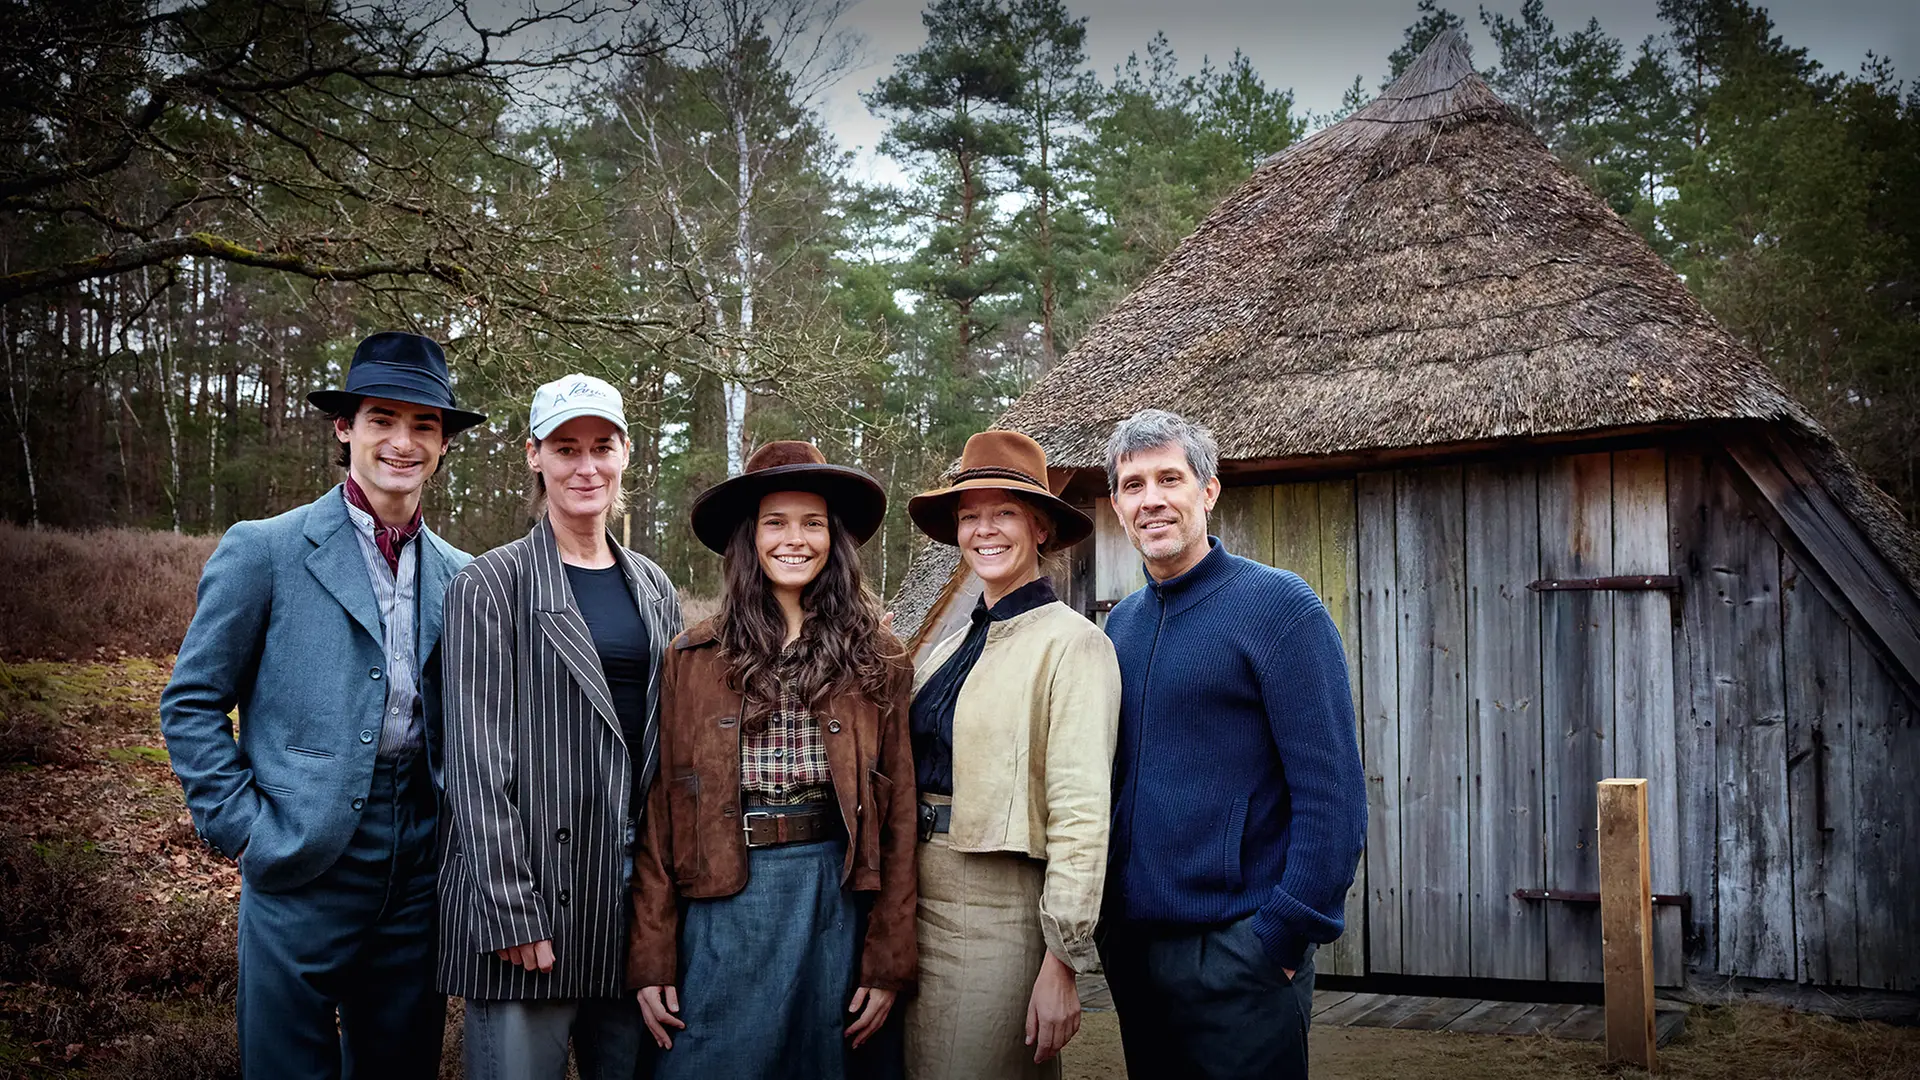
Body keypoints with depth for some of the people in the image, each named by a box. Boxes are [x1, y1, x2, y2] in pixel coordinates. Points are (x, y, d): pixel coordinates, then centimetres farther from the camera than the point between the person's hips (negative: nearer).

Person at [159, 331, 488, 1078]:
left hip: (419, 873, 4)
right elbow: (190, 704, -1)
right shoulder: (264, 551, -3)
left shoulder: (459, 576, 9)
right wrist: (243, 828, -8)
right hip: (302, 869, -4)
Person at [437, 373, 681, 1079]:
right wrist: (510, 908, -16)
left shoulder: (654, 588, 12)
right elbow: (477, 755, -10)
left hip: (637, 888, 5)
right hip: (528, 889, -5)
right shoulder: (492, 584, -4)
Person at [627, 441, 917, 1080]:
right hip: (724, 907, 0)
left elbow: (897, 817, 2)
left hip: (841, 901, 0)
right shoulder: (692, 660, 3)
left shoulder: (876, 662, 3)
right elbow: (659, 812, 3)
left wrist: (889, 963, -2)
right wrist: (652, 959, -2)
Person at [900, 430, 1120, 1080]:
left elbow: (1080, 812, -15)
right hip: (919, 905, 7)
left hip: (999, 913, -7)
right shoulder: (949, 649, 14)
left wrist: (1062, 961, -17)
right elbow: (911, 775, 14)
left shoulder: (1072, 643, -9)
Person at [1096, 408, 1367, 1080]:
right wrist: (1107, 916, 10)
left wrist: (1286, 933, -16)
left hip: (1239, 954, -6)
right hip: (1132, 944, 6)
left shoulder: (1277, 606, -9)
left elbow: (1333, 792, -13)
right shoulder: (1121, 625, 10)